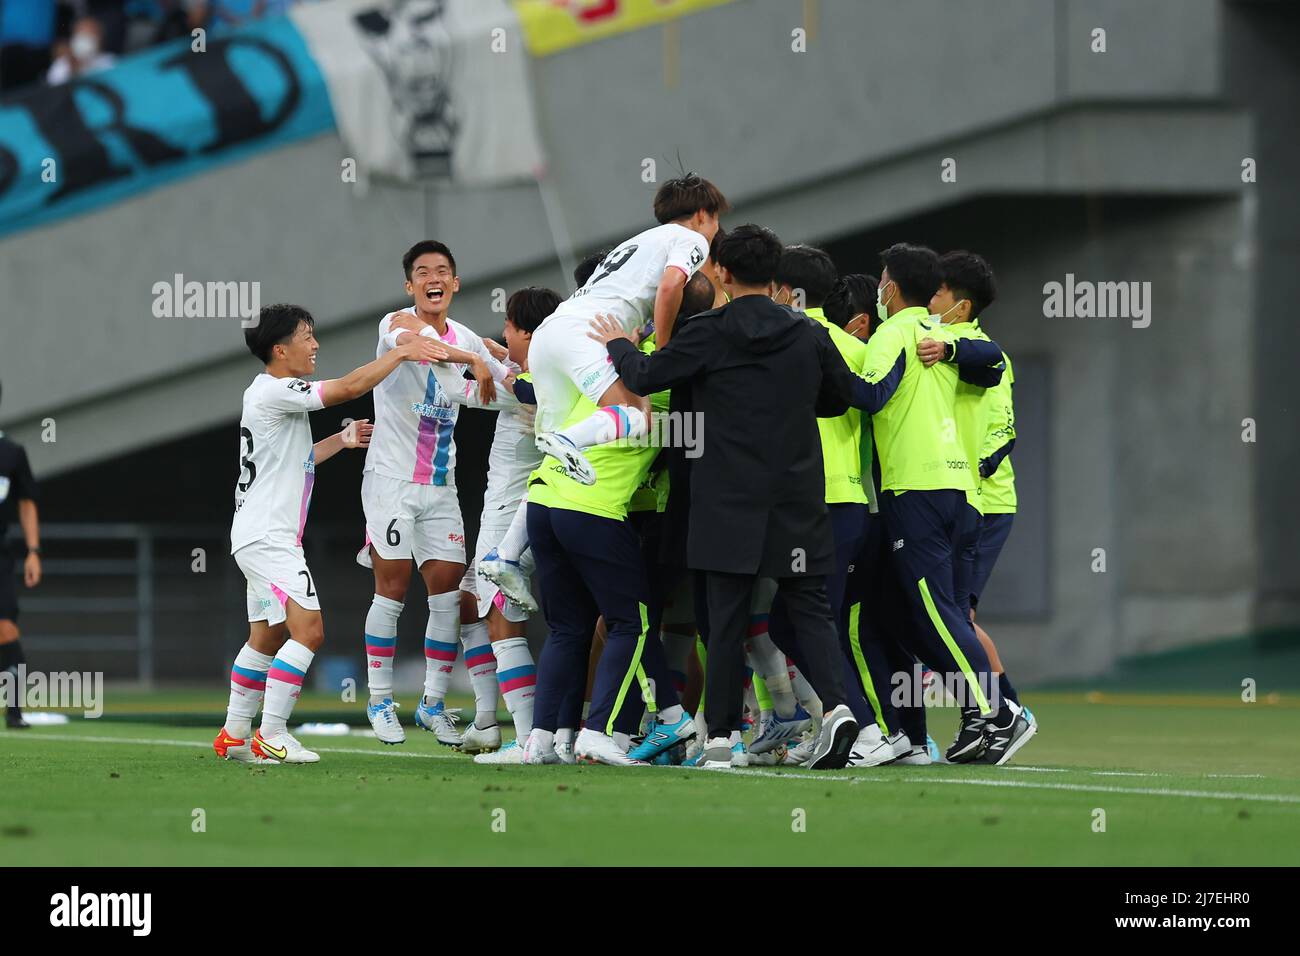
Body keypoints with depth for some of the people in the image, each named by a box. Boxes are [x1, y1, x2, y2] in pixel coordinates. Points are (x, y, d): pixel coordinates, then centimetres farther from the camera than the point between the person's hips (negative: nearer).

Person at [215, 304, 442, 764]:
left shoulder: (275, 394, 18)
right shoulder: (273, 392, -15)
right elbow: (349, 387, -20)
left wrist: (342, 441, 24)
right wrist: (401, 353, -11)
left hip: (260, 538, 11)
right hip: (267, 536, -11)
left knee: (266, 637, 15)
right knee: (308, 630, -16)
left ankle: (234, 735, 19)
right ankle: (272, 736, -18)